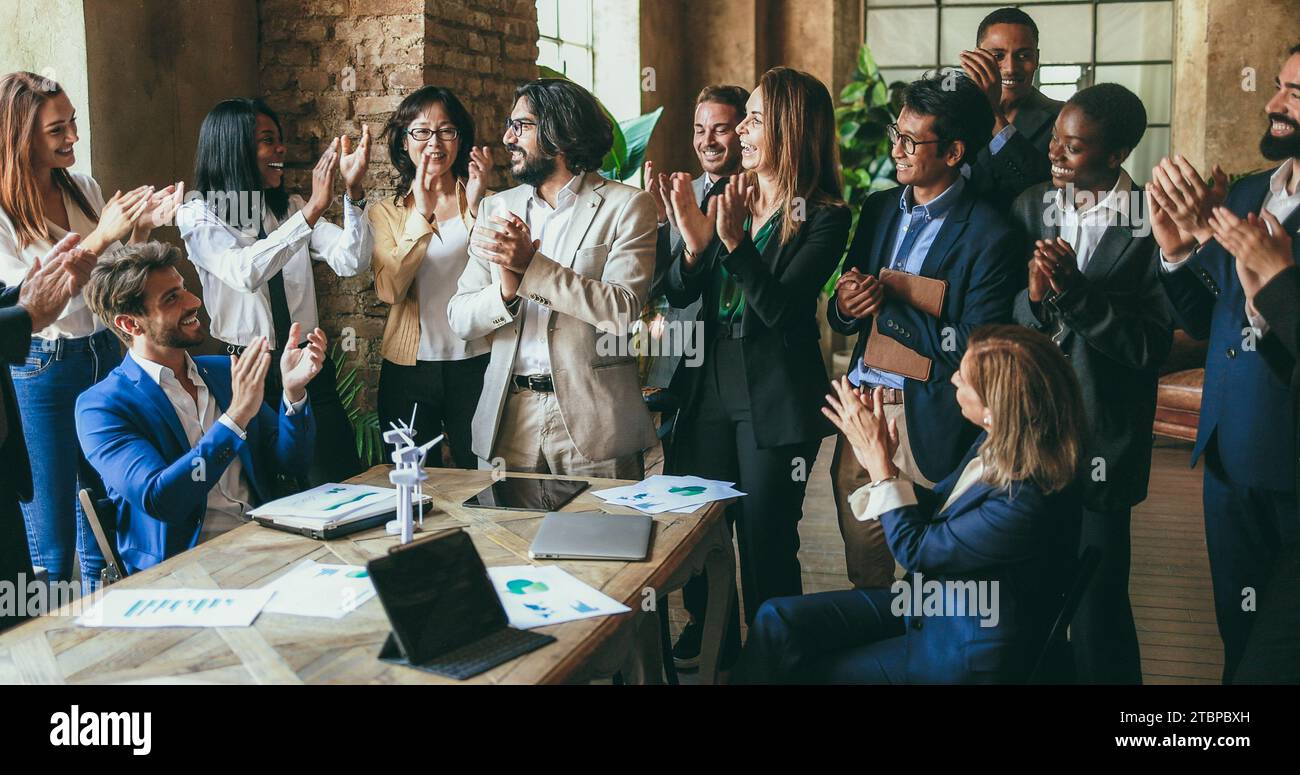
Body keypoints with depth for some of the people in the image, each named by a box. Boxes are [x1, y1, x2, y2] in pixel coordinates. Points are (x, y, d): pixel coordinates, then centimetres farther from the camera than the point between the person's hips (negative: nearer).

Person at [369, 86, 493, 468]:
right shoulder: (384, 212, 6)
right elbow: (390, 290, -11)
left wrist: (475, 207, -18)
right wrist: (421, 214, -19)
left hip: (475, 363, -1)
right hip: (408, 368, 1)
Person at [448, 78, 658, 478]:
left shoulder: (627, 206, -3)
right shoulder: (496, 208, 10)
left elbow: (621, 310, -15)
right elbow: (459, 318, 5)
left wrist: (530, 265, -20)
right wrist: (505, 290, -17)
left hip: (593, 415, -3)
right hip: (508, 415, 4)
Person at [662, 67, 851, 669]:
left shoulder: (825, 217, -10)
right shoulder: (727, 197, 6)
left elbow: (778, 308, -20)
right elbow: (679, 295, 1)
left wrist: (735, 239, -29)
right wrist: (694, 242, -18)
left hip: (775, 399, -5)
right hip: (708, 387, 6)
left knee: (765, 539, 4)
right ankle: (708, 640, 35)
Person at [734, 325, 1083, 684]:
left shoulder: (1026, 503, -33)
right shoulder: (996, 441, -8)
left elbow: (915, 550, -20)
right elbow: (934, 511, 6)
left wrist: (878, 454, -15)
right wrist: (878, 462, -11)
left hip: (963, 653, -8)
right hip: (928, 600, 8)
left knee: (799, 670, -5)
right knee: (778, 618, -2)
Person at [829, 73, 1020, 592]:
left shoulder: (989, 235, -11)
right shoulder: (880, 208, 9)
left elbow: (973, 351, -16)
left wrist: (888, 309, -16)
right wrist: (845, 308, -11)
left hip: (929, 420, -5)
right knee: (862, 567, 14)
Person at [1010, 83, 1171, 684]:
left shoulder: (1150, 227, -9)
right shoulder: (1029, 208, 4)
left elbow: (1151, 346, -14)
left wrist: (1075, 290, -23)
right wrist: (1034, 296, -18)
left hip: (1101, 444, -3)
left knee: (1097, 598, 5)